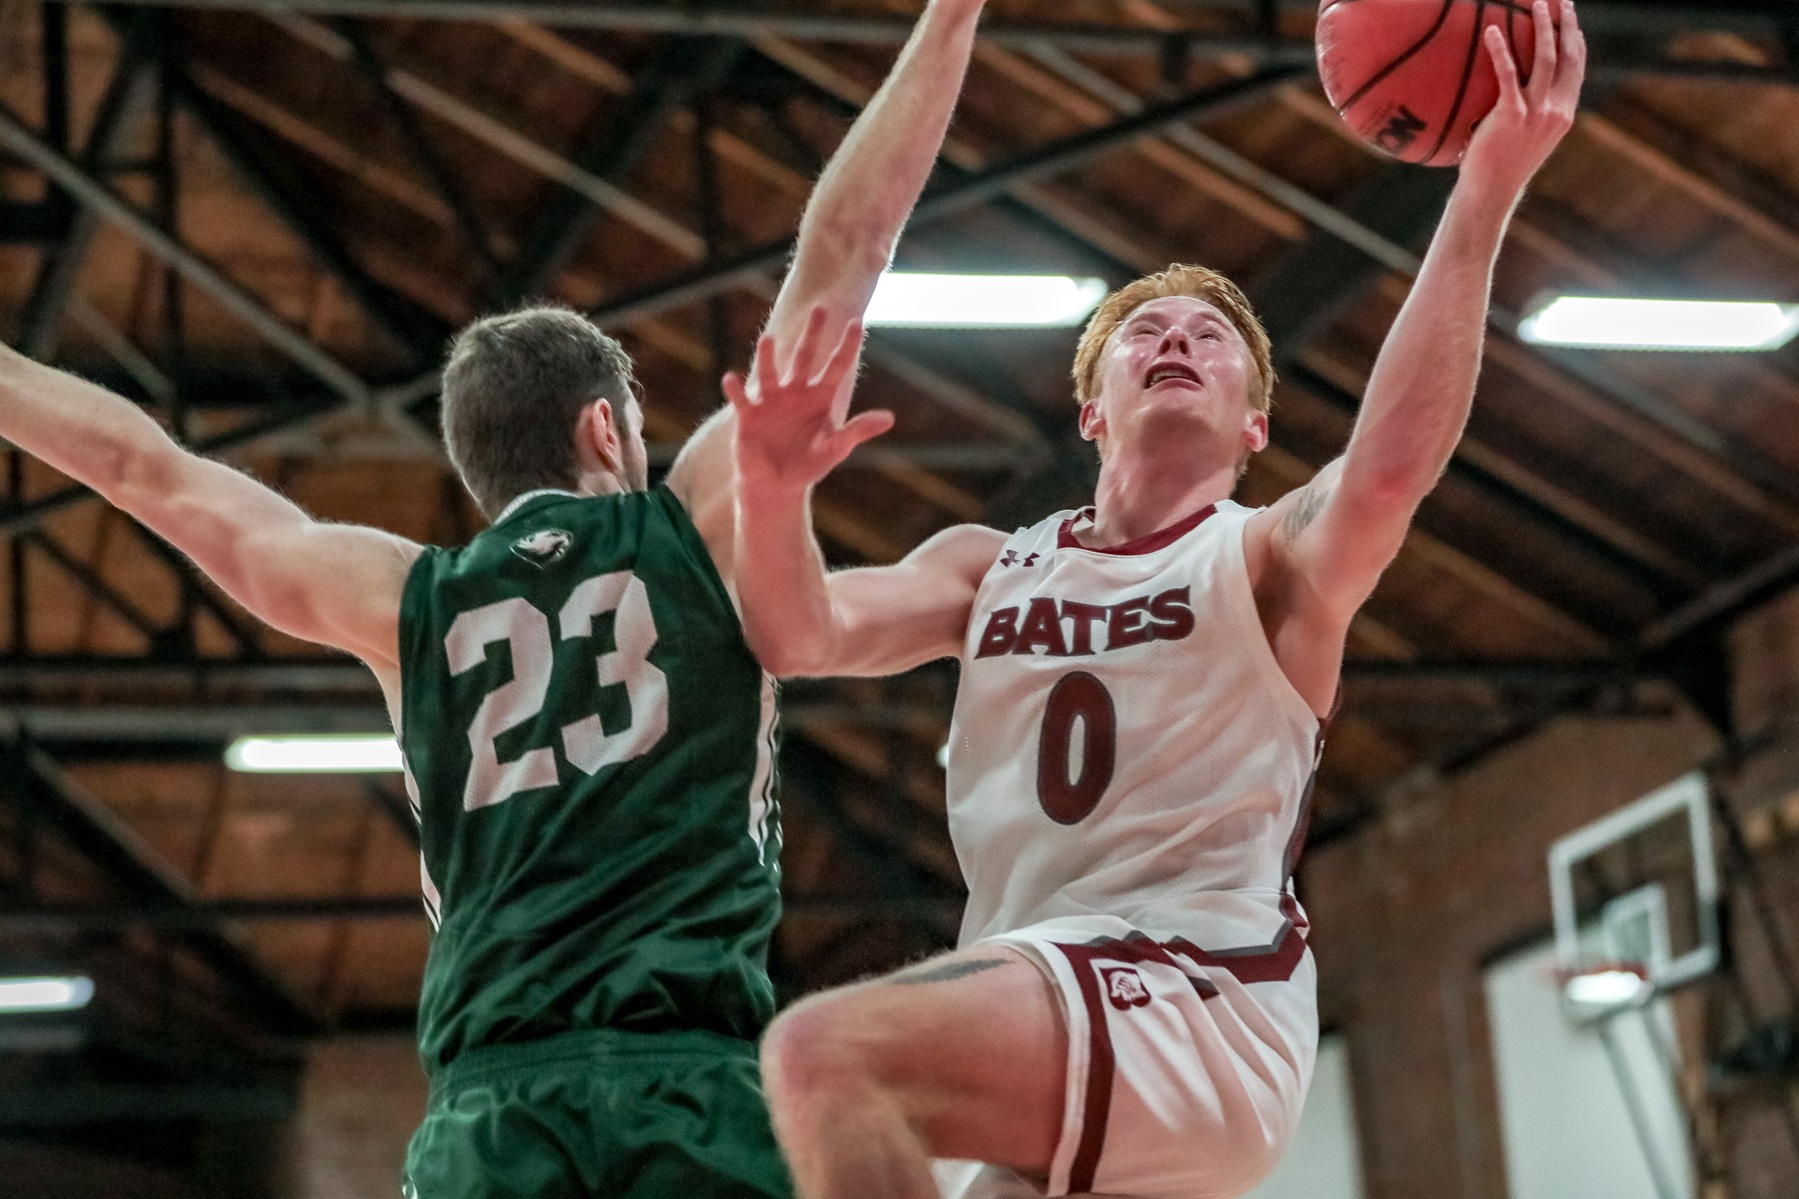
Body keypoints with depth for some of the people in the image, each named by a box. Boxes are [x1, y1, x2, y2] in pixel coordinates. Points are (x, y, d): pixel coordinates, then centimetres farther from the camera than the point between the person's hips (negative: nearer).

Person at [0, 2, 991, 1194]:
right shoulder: (699, 526, 12)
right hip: (699, 1075, -2)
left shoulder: (406, 599, 18)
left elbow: (147, 467, 28)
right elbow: (839, 257, 13)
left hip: (493, 1094, 2)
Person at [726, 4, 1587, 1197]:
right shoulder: (989, 564, 18)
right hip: (1043, 1039, 7)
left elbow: (1390, 465, -19)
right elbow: (804, 635, 2)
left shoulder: (1271, 559, 4)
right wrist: (774, 491, -20)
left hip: (1204, 998, -6)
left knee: (826, 1054, -28)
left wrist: (1485, 196, -28)